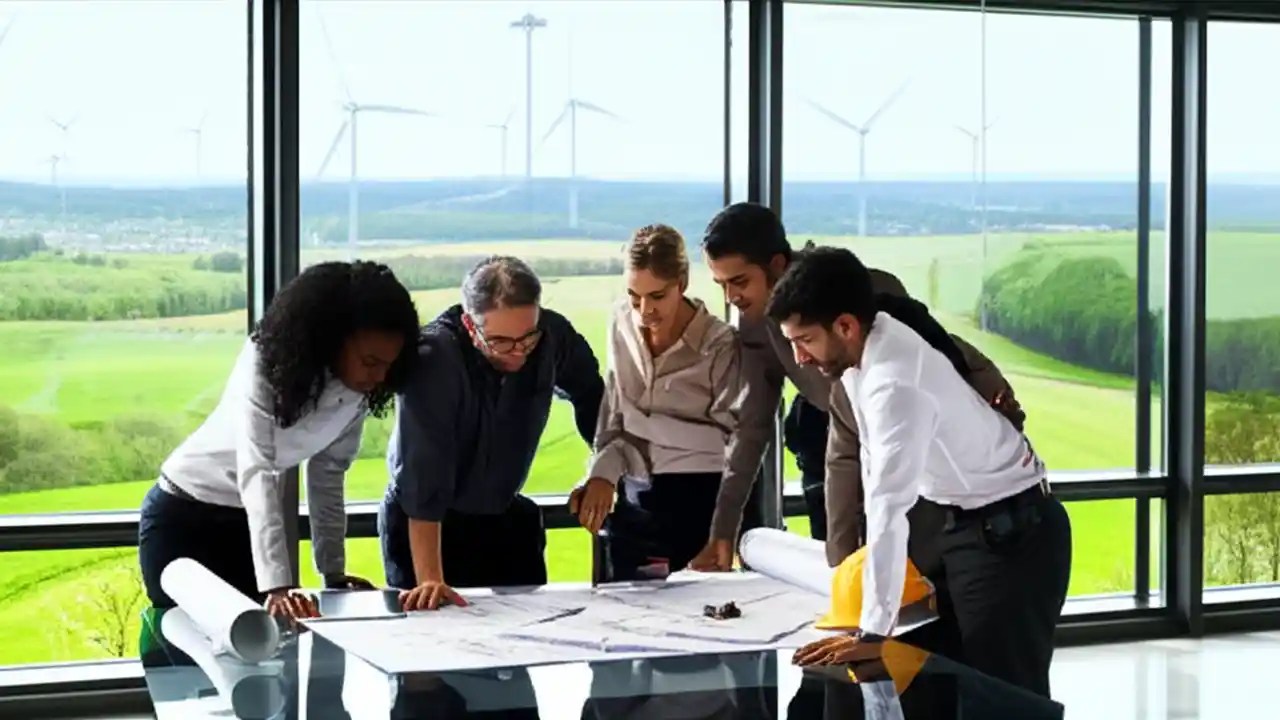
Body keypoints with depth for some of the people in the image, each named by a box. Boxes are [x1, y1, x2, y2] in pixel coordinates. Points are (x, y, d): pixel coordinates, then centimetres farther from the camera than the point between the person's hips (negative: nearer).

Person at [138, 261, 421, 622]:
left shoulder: (355, 390, -12)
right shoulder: (268, 362, -30)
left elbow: (328, 473, 0)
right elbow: (256, 473, -38)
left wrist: (333, 572, -2)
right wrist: (277, 585, -48)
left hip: (247, 521, 5)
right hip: (183, 513, -5)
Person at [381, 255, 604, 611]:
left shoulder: (554, 335, -14)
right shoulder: (433, 358, -29)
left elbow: (590, 394, 9)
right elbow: (423, 473, -33)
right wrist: (430, 579, -38)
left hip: (507, 517, 5)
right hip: (422, 525, -4)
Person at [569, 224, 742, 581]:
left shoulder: (719, 342, -13)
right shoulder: (623, 323, 2)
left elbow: (727, 437, -14)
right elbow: (612, 413, 5)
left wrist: (647, 424, -14)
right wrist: (602, 475, -10)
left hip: (697, 502, -5)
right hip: (633, 502, 5)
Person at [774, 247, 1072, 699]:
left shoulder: (896, 385, -31)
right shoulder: (867, 350, -3)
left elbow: (889, 507, -33)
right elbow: (878, 467, 8)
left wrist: (874, 632, -31)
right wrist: (878, 560, 12)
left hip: (1012, 533, -10)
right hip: (969, 524, 10)